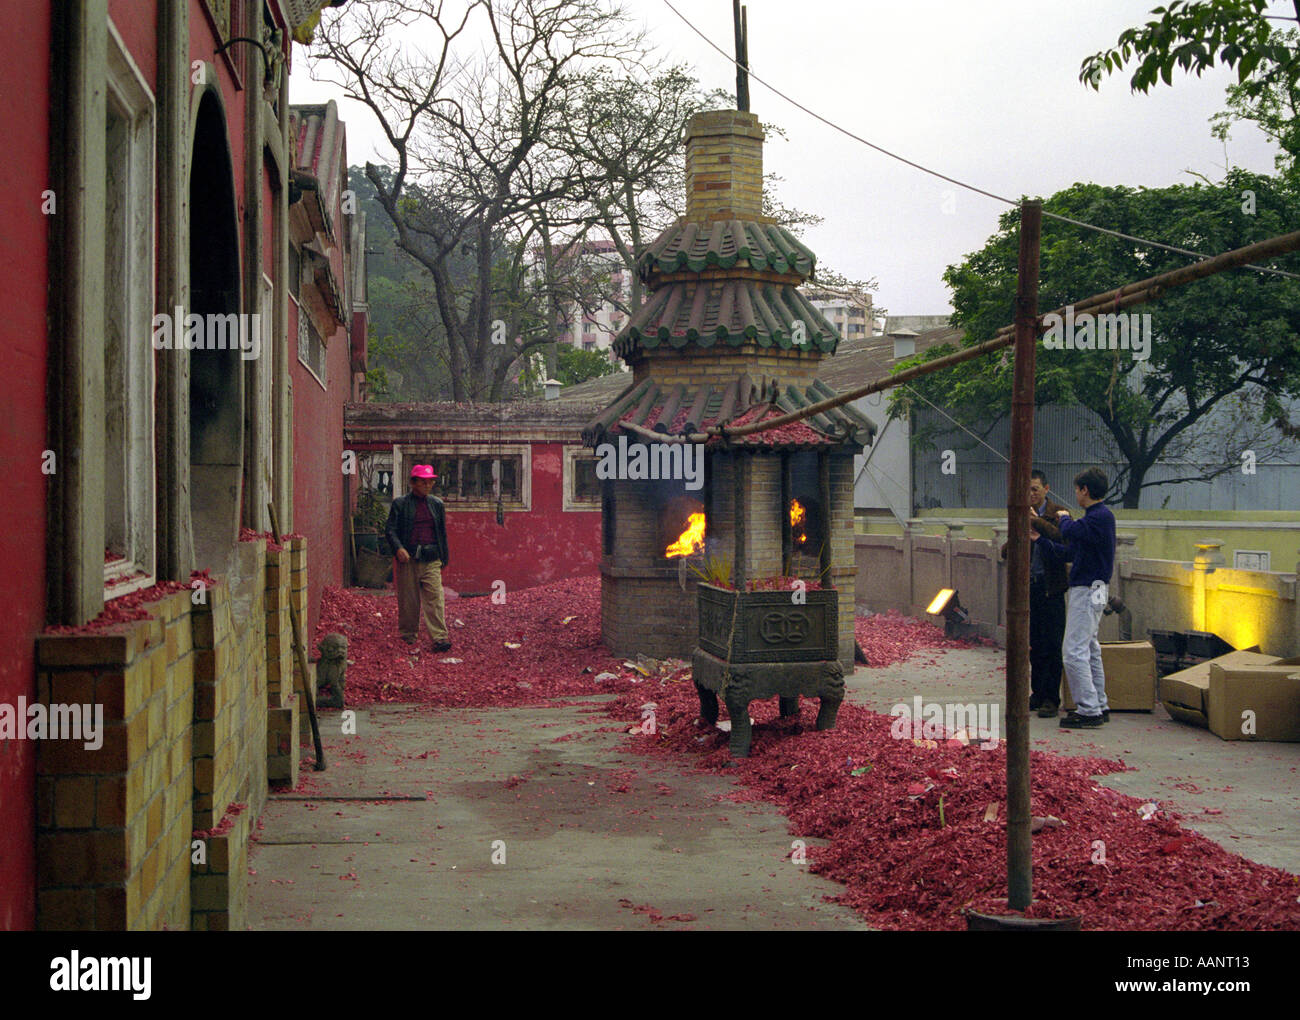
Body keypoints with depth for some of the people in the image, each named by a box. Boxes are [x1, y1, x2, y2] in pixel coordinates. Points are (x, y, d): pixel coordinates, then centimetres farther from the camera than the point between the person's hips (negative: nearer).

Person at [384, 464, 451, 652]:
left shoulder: (437, 504, 14)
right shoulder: (400, 503, 3)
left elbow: (442, 532, 19)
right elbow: (390, 529, -1)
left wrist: (444, 558, 17)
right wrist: (398, 548, -18)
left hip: (431, 559, 2)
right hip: (407, 559, -2)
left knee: (435, 598, -8)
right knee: (408, 600, 4)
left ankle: (439, 638, -12)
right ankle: (407, 635, 19)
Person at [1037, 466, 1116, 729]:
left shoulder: (1102, 516, -14)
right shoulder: (1094, 516, 16)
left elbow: (1072, 533, -30)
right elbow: (1071, 552, 20)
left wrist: (1065, 518, -7)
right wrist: (1040, 540, 24)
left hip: (1089, 590, -11)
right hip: (1085, 590, 11)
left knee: (1074, 651, -11)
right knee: (1089, 649, 14)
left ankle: (1089, 710, -10)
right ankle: (1100, 706, 19)